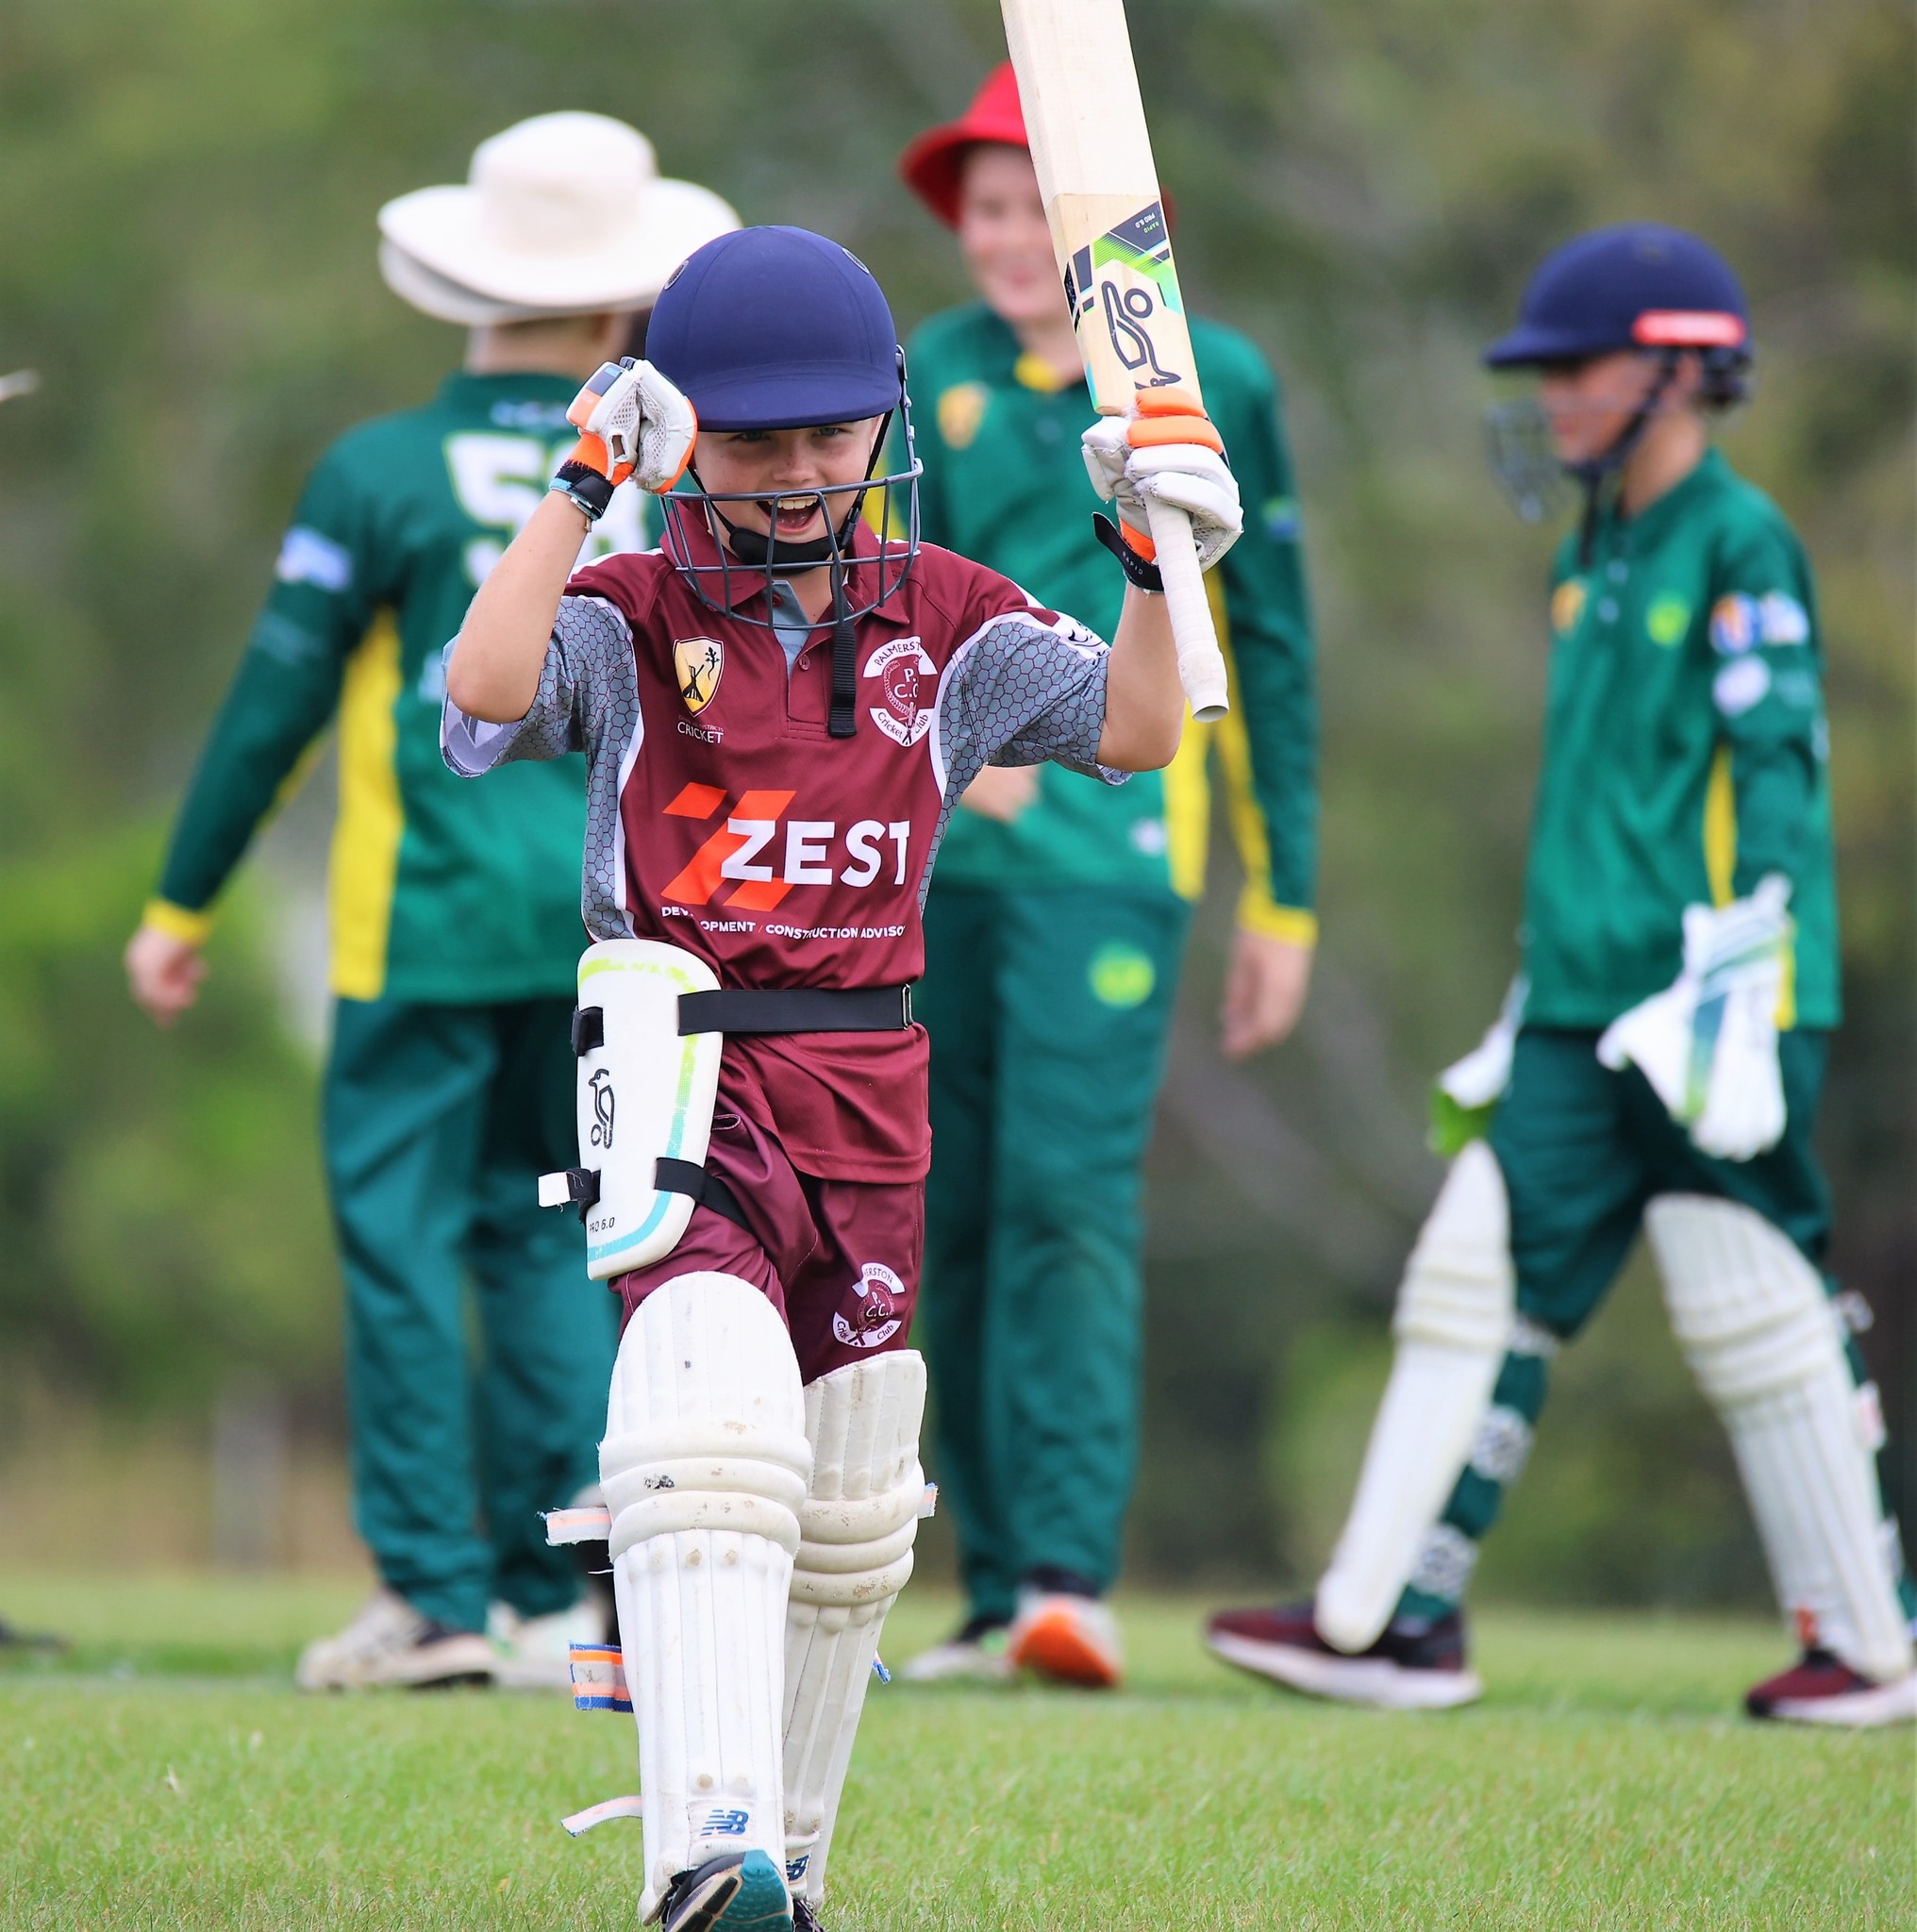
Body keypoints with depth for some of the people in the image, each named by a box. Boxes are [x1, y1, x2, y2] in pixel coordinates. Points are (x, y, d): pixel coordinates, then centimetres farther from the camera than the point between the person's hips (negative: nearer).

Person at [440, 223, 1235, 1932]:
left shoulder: (945, 621, 11)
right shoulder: (629, 619, -1)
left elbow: (1132, 732, 6)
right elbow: (488, 686, -20)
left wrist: (1165, 555, -6)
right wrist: (586, 481, -22)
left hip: (873, 1086, 5)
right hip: (689, 1069, -5)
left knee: (850, 1512, 13)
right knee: (720, 1407, -28)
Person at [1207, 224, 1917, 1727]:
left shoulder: (1740, 544, -8)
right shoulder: (1593, 557, 17)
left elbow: (1777, 775, -13)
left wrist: (1738, 986, -20)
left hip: (1703, 1016, -8)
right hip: (1581, 1013, 8)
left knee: (1758, 1313, -3)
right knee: (1482, 1275, 2)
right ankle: (1398, 1619, 3)